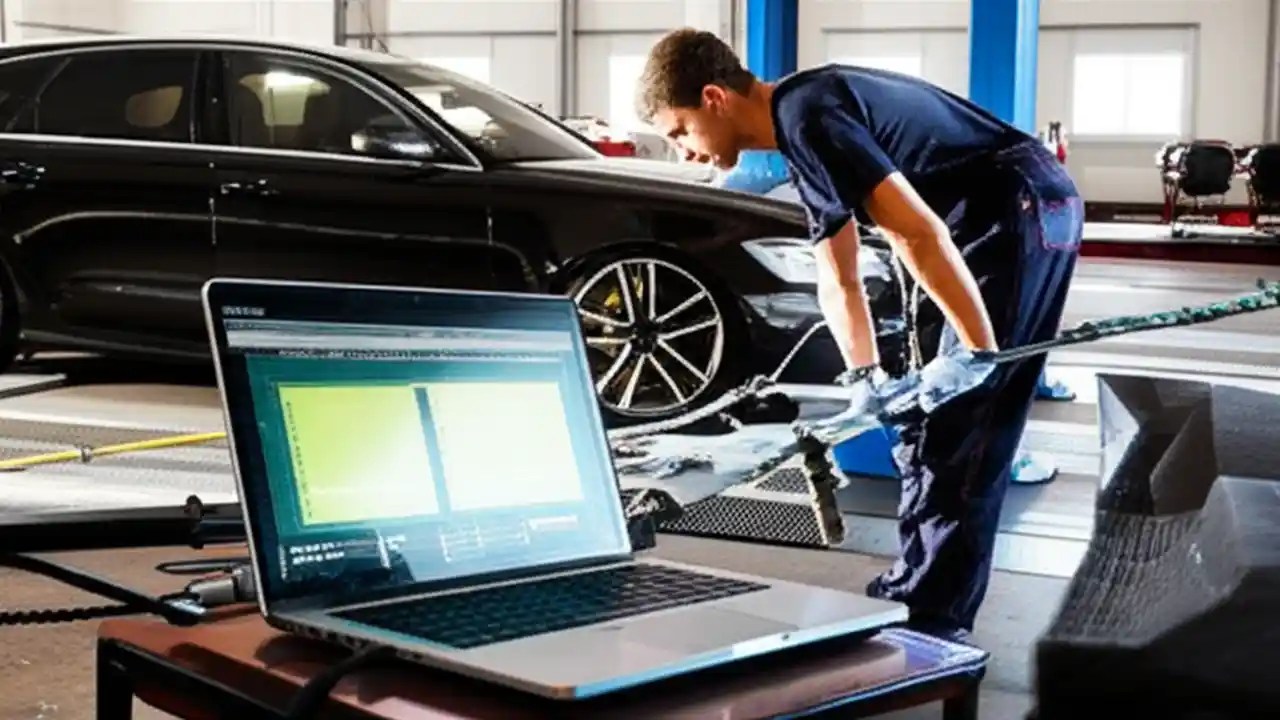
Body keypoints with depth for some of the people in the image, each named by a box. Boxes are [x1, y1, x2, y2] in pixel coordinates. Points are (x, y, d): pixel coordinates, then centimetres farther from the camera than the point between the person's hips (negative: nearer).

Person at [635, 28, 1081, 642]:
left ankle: (918, 619, 4)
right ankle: (937, 614, 23)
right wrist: (865, 378, 13)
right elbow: (838, 282, 20)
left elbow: (919, 235, -23)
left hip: (1021, 218, -10)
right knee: (969, 433, 14)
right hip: (1035, 217, 10)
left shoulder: (808, 118, -17)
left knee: (942, 437, -5)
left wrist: (977, 347, -18)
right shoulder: (806, 130, 16)